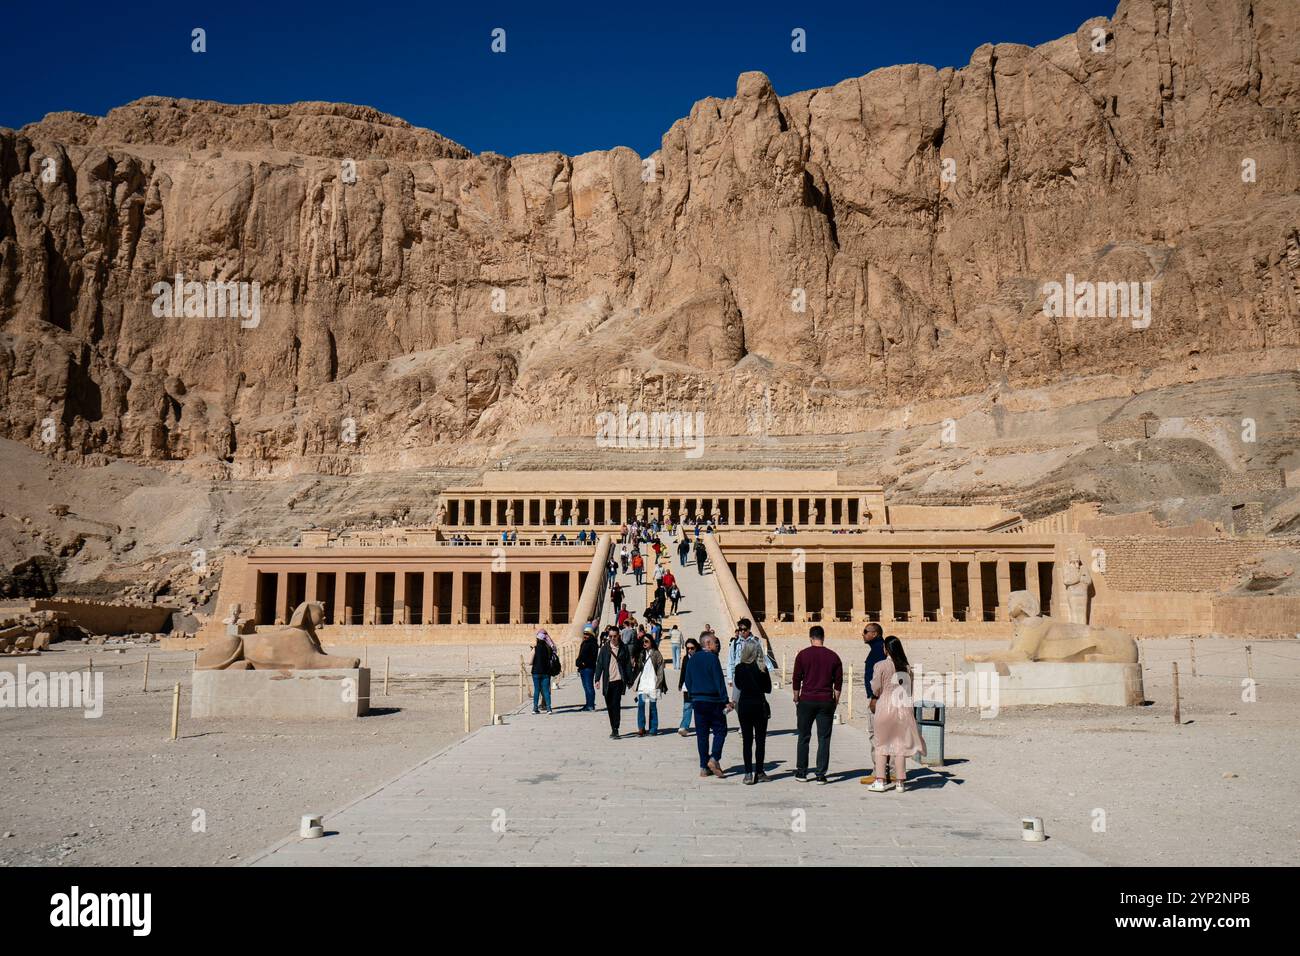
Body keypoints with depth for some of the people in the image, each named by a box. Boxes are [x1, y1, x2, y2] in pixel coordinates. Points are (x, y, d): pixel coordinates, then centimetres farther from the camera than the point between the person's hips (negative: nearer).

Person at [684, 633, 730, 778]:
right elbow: (719, 681, -13)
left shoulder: (692, 659, 9)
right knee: (720, 730, 4)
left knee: (702, 733, 8)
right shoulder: (712, 658, -11)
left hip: (697, 701, 6)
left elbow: (688, 681, 12)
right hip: (713, 700, -6)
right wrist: (726, 701, -12)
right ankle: (714, 758, -11)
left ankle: (704, 767, 8)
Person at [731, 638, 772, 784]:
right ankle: (759, 772, 10)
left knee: (747, 740, 6)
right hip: (759, 705, -1)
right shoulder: (762, 669, -9)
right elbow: (768, 689, 0)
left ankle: (748, 773, 2)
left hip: (744, 705, 2)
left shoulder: (739, 668, -5)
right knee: (760, 739, 9)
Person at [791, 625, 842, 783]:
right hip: (826, 701, 1)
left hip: (807, 700, -1)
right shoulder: (833, 656, 2)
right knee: (824, 739, 4)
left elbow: (797, 679, 0)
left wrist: (796, 698, 11)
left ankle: (801, 772, 13)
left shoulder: (803, 655, -3)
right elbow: (838, 682, 5)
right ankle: (821, 775, 4)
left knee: (804, 737, 9)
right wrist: (835, 700, 14)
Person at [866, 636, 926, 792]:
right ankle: (900, 782, 11)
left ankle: (880, 780, 7)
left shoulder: (881, 666, -10)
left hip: (886, 707, -4)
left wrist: (875, 699, 13)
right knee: (900, 744, 9)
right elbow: (910, 690, 8)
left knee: (881, 744, 8)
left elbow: (876, 689, -7)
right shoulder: (907, 668, 3)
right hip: (904, 708, 4)